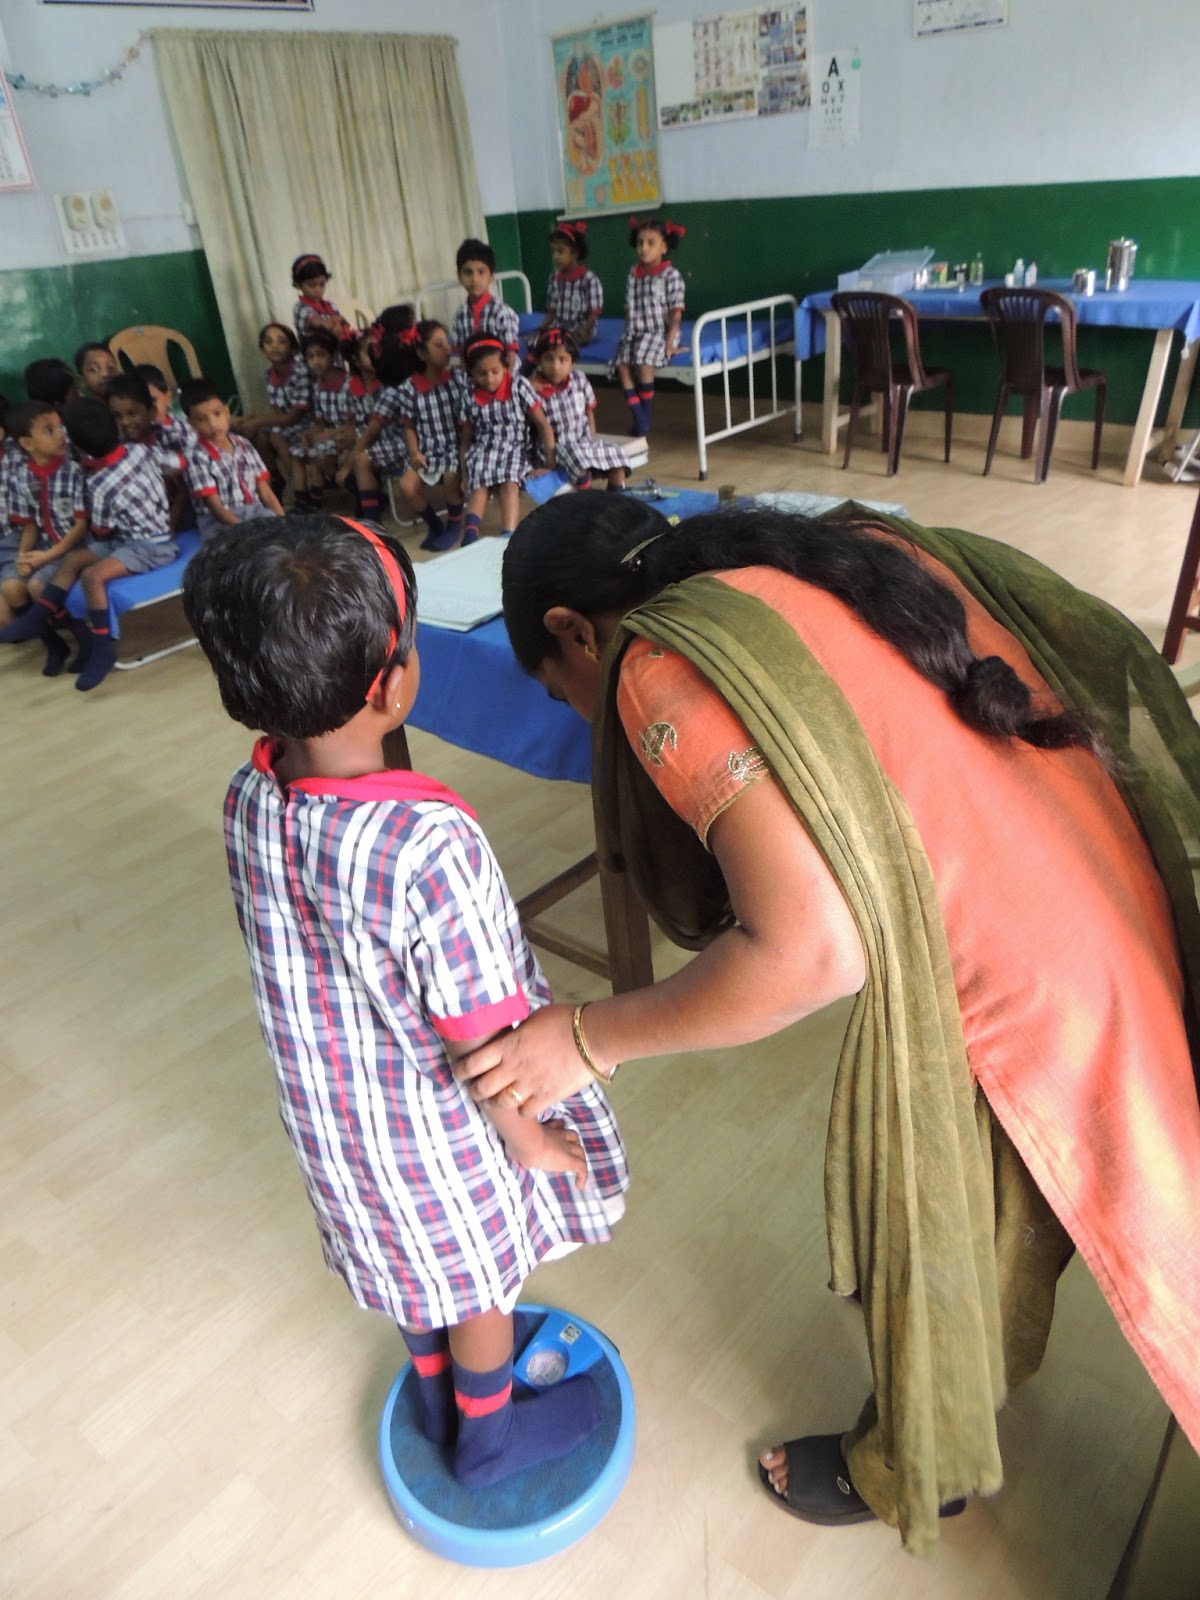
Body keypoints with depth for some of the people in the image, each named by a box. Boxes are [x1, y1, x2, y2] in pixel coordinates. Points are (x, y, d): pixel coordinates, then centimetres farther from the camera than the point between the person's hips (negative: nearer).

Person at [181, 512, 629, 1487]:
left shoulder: (248, 804, -16)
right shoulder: (430, 844, -38)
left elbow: (287, 958, -1)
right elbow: (481, 1039, -27)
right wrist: (533, 1134, -8)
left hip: (327, 1104, 6)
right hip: (438, 1122, -6)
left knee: (412, 1255, 31)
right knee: (476, 1271, 23)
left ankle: (439, 1398, 58)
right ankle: (488, 1438, 50)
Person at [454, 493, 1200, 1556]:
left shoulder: (661, 665, -18)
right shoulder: (857, 548, 5)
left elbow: (812, 951, -27)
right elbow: (1104, 645, 8)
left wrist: (590, 1041, -13)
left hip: (1001, 983, -8)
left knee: (921, 1240, 21)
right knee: (1011, 1187, 33)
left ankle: (918, 1471, 51)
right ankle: (994, 1360, 63)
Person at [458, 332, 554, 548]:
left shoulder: (519, 386, -5)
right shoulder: (468, 396, 0)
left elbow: (542, 424, -2)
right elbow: (467, 437, 9)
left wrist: (550, 462, -7)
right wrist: (464, 472, 1)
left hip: (515, 449, -2)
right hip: (483, 450, 2)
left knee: (510, 483, -31)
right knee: (479, 484, -27)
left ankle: (508, 536, -40)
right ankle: (470, 534, -40)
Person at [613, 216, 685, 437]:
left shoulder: (671, 274, -4)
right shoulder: (633, 273, 11)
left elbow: (676, 313, -8)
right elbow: (629, 307, 17)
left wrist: (670, 342, -17)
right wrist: (628, 333, 6)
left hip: (660, 332, -5)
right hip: (635, 333, 5)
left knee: (644, 363, -30)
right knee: (622, 365, -20)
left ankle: (646, 413, -10)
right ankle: (638, 418, -16)